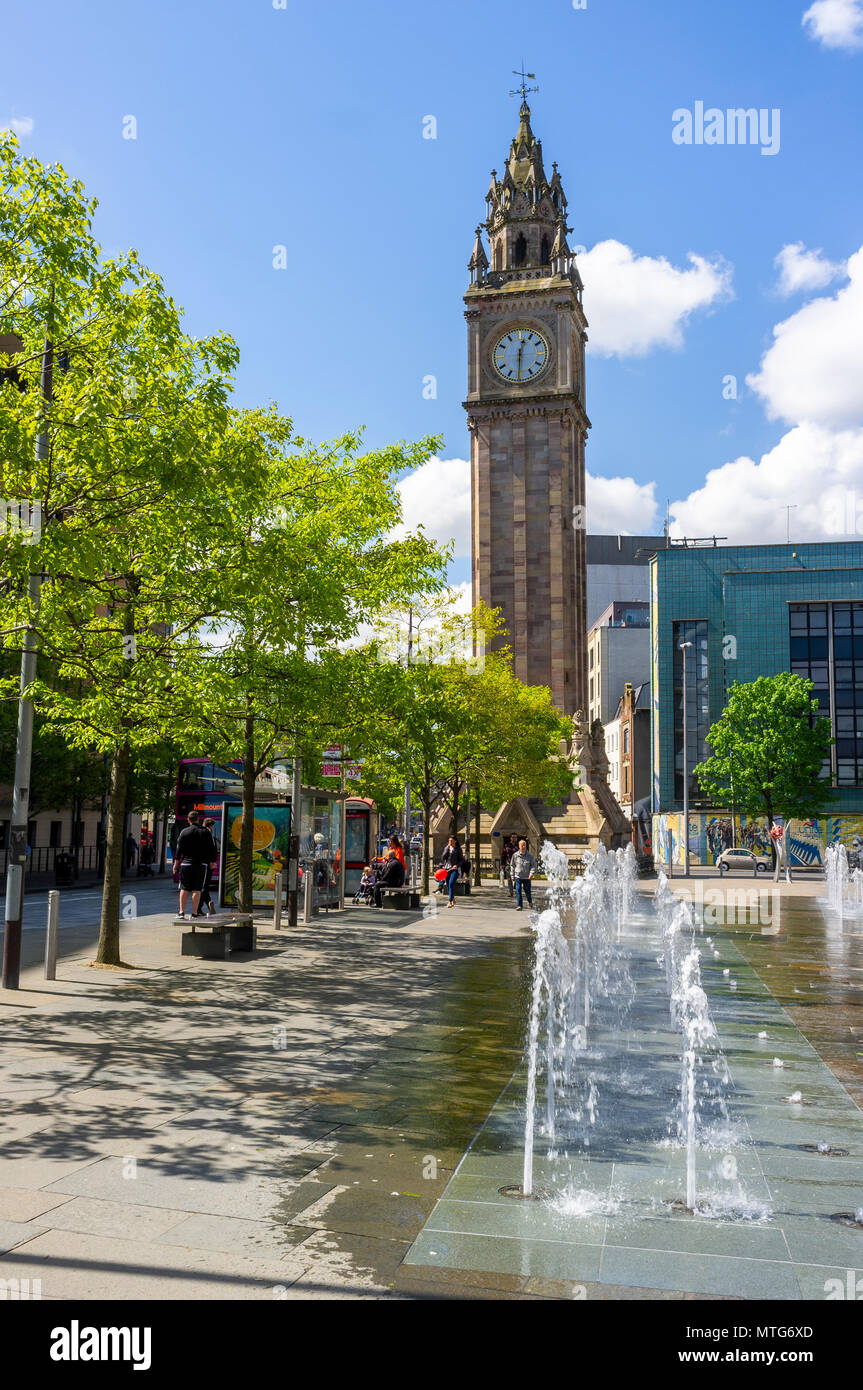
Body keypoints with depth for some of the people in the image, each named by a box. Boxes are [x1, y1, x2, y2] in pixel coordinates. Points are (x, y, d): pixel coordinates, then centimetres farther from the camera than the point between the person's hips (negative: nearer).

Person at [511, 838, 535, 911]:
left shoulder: (530, 855, -2)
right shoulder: (515, 855, 0)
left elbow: (533, 865, 0)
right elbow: (512, 865, 8)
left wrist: (531, 873, -15)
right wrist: (513, 875, 7)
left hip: (527, 877, 0)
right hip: (518, 876, 0)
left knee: (527, 890, 8)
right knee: (518, 891, -4)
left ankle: (530, 902, 36)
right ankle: (518, 905, 2)